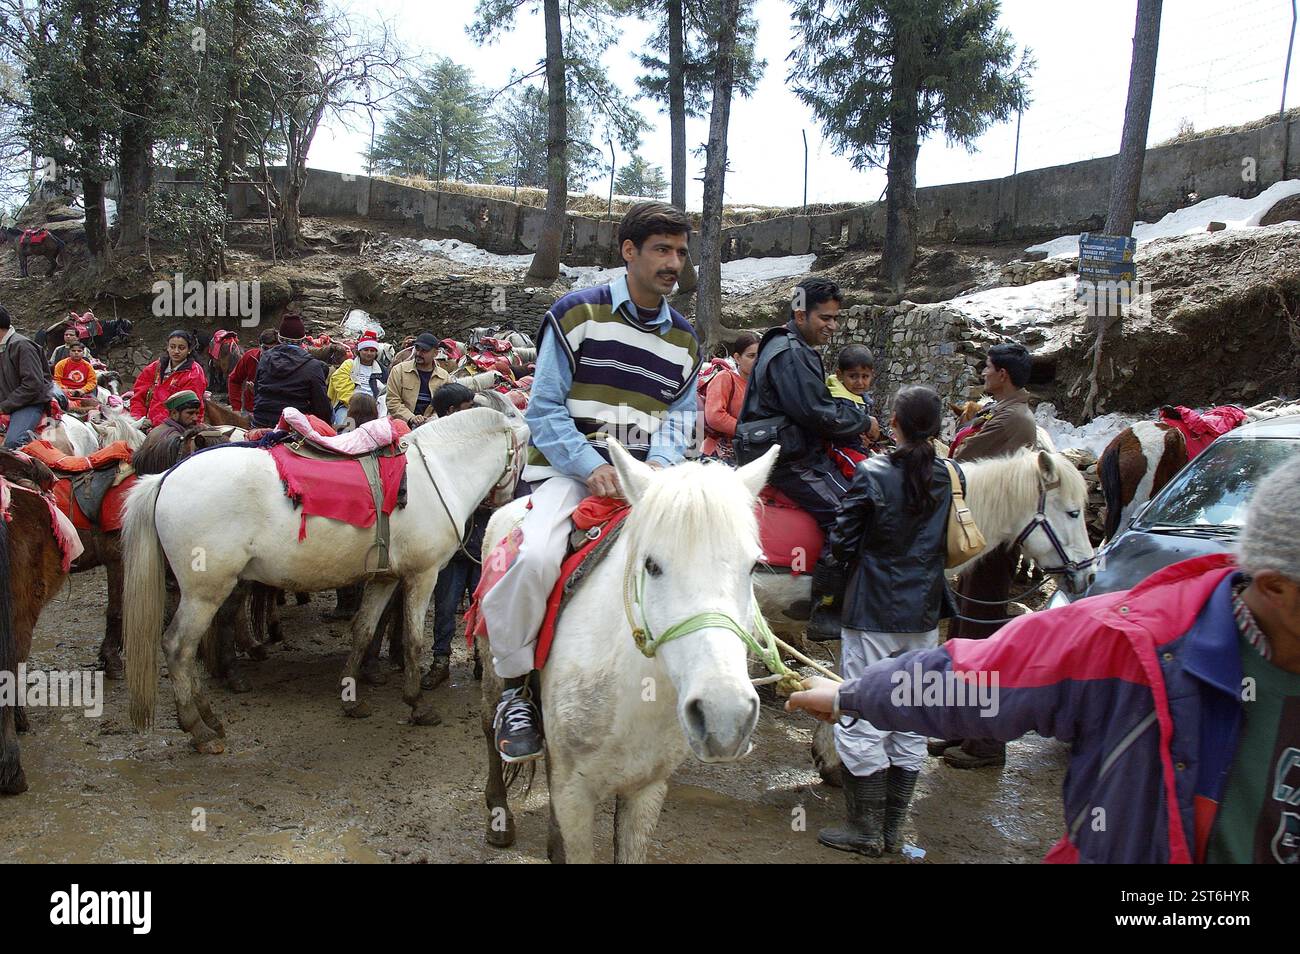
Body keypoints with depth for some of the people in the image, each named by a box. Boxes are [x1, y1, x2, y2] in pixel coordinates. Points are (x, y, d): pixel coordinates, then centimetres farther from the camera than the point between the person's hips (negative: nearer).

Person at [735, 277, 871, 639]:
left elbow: (820, 402, 23)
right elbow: (815, 412, -21)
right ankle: (824, 615, -13)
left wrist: (854, 412, 5)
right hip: (787, 458, -11)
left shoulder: (800, 350, 20)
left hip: (802, 449, 11)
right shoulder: (789, 353, -15)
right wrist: (862, 422, -8)